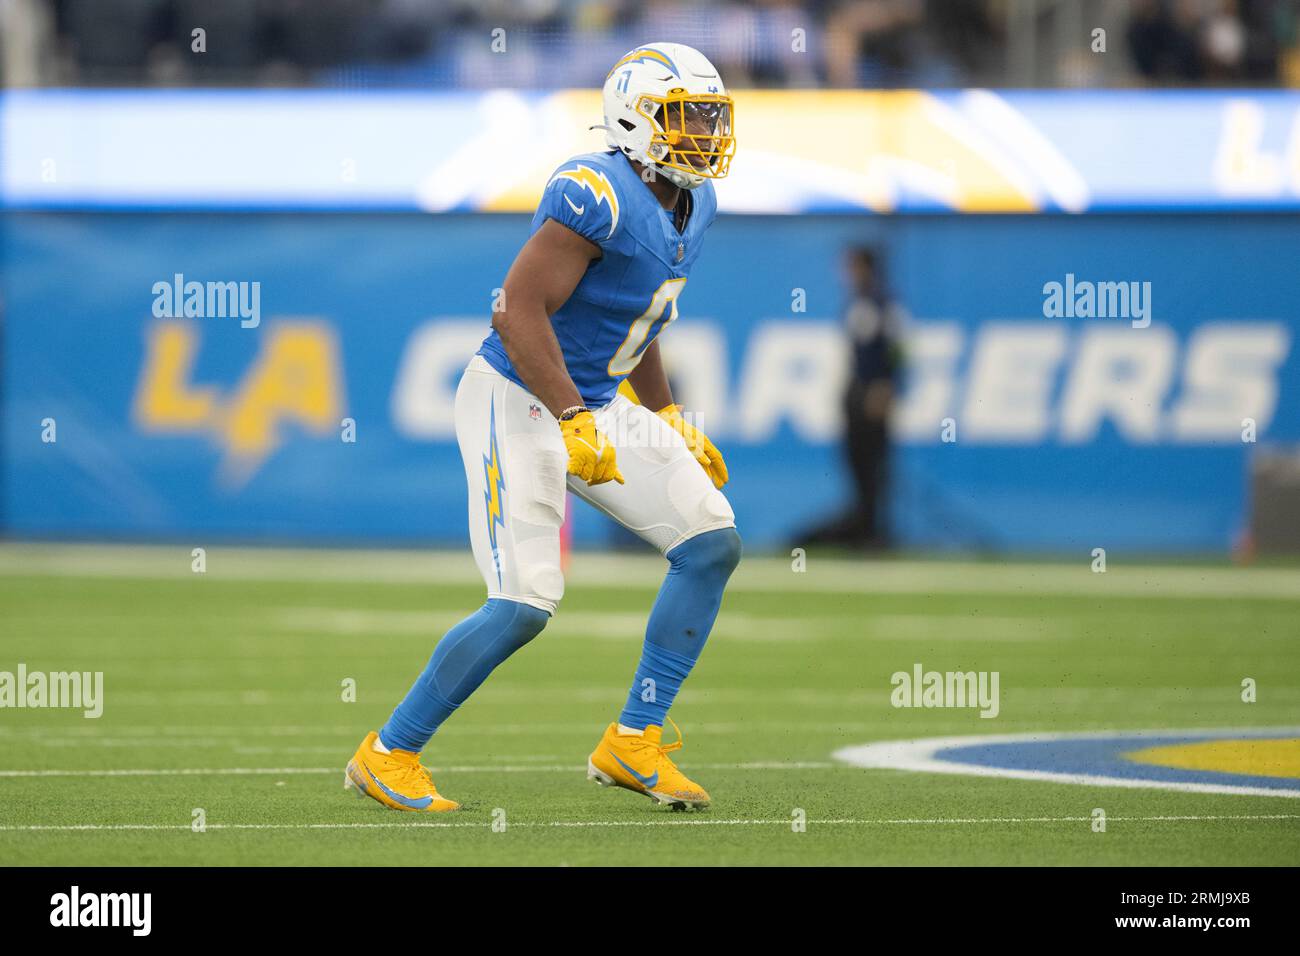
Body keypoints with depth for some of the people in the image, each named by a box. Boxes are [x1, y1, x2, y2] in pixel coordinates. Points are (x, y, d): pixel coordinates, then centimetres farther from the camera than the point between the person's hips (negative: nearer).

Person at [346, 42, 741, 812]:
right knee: (525, 605, -14)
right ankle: (388, 755, 3)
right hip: (518, 403, -9)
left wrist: (673, 423, 21)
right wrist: (574, 421, -30)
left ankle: (633, 743, 6)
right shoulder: (598, 195, -22)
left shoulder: (693, 207, 8)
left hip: (595, 406, 9)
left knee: (713, 544, 0)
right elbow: (522, 310, -26)